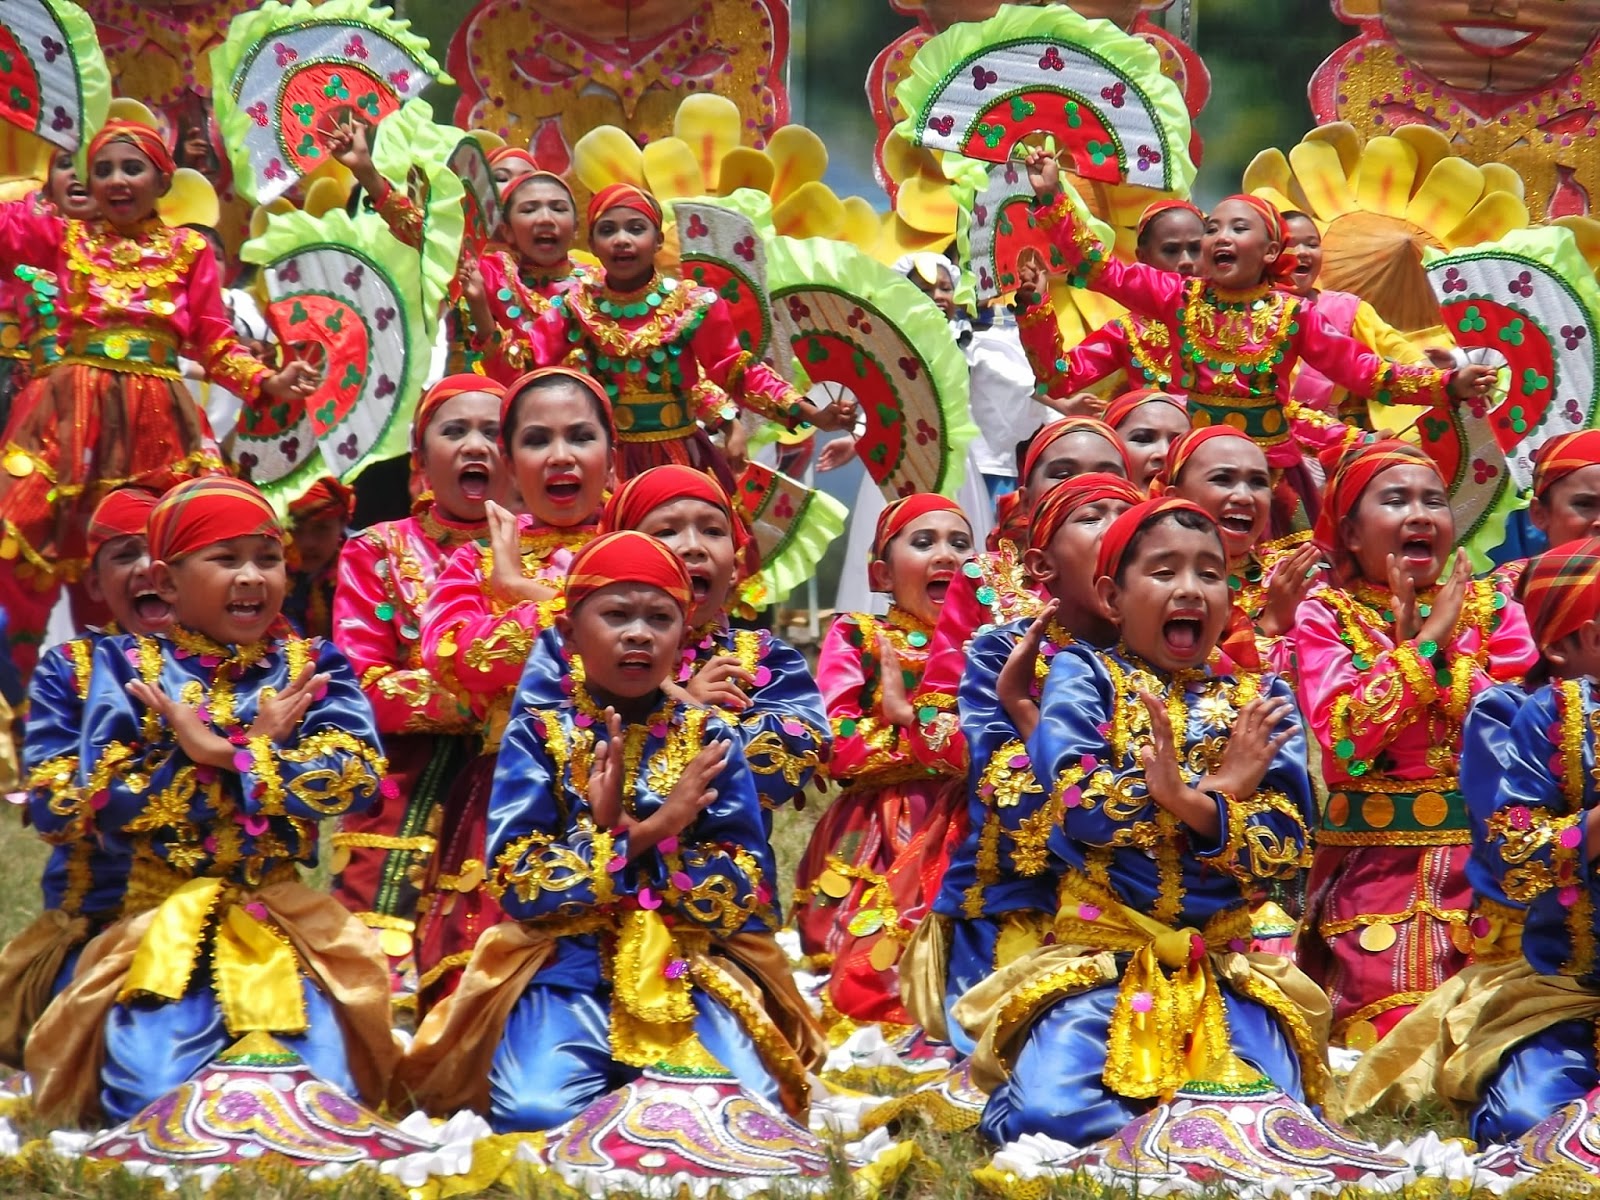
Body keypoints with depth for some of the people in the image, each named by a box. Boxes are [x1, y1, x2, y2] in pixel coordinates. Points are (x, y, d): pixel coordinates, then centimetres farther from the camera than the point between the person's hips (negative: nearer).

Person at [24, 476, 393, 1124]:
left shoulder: (313, 667, 5)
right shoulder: (129, 666, 1)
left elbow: (357, 777, -11)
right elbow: (107, 798, -11)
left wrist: (229, 756, -18)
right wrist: (264, 754, -14)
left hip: (284, 920, 1)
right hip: (163, 919, -1)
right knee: (153, 1095, -21)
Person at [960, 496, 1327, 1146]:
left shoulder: (1259, 702, 11)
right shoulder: (1085, 677, 6)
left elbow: (1287, 840, -3)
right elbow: (1081, 801, -12)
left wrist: (1180, 799, -19)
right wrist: (1214, 788, -8)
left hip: (1224, 965, 2)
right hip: (1102, 953, -2)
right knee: (1051, 1112, -28)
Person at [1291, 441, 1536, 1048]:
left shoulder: (1491, 606, 9)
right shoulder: (1325, 615, 1)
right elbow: (1343, 737, -14)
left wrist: (1449, 655, -11)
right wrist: (1422, 644, -12)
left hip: (1486, 860, 3)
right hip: (1376, 864, -3)